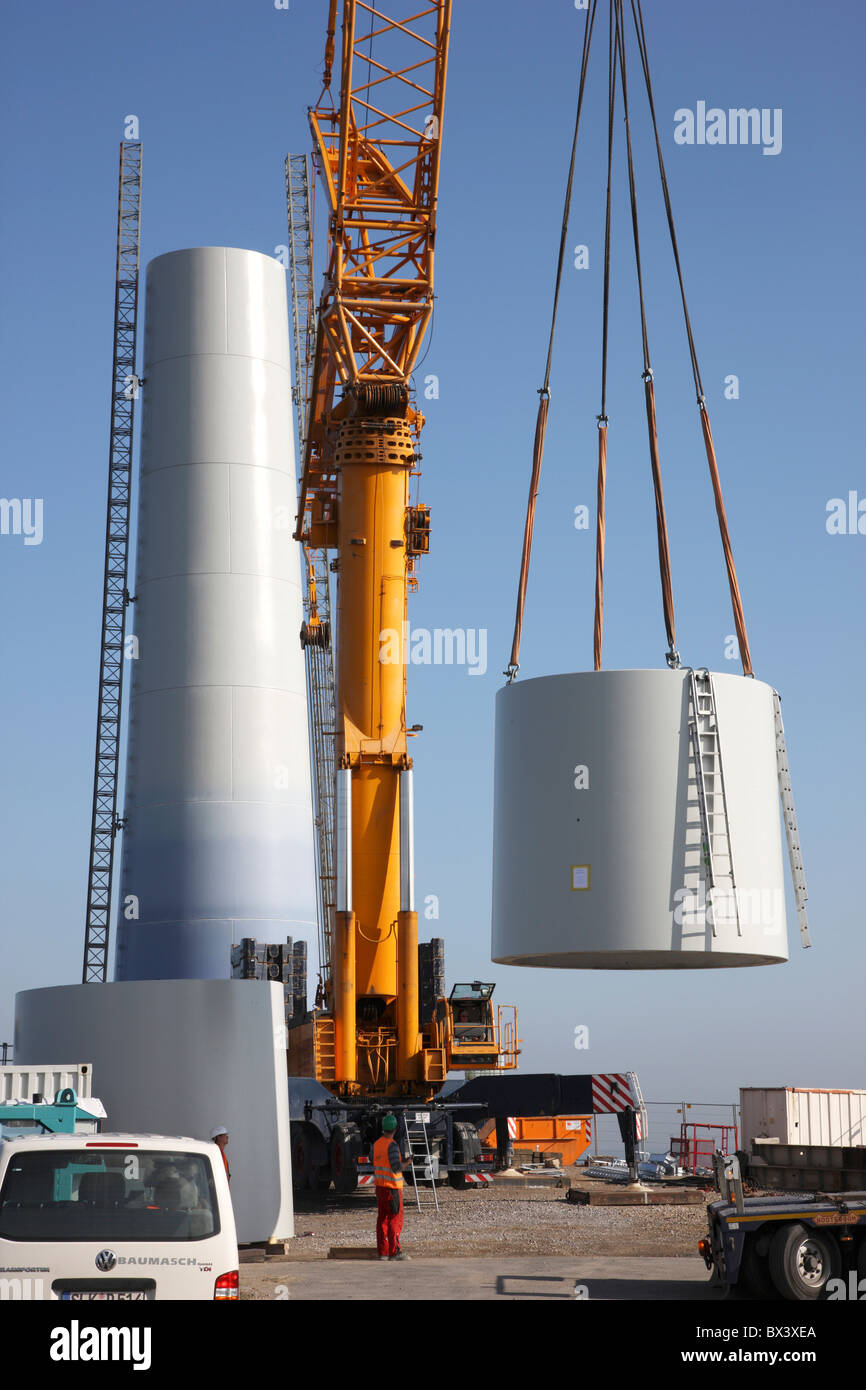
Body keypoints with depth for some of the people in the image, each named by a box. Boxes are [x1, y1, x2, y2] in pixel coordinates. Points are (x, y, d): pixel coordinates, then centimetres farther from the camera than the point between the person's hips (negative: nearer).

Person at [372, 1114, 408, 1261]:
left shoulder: (376, 1144, 8)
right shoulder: (392, 1145, -15)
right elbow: (396, 1166, -22)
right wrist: (403, 1164, -2)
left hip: (379, 1186, 7)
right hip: (392, 1187, -7)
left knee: (382, 1219, 8)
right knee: (395, 1219, -4)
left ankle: (382, 1252, 9)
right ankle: (394, 1252, -6)